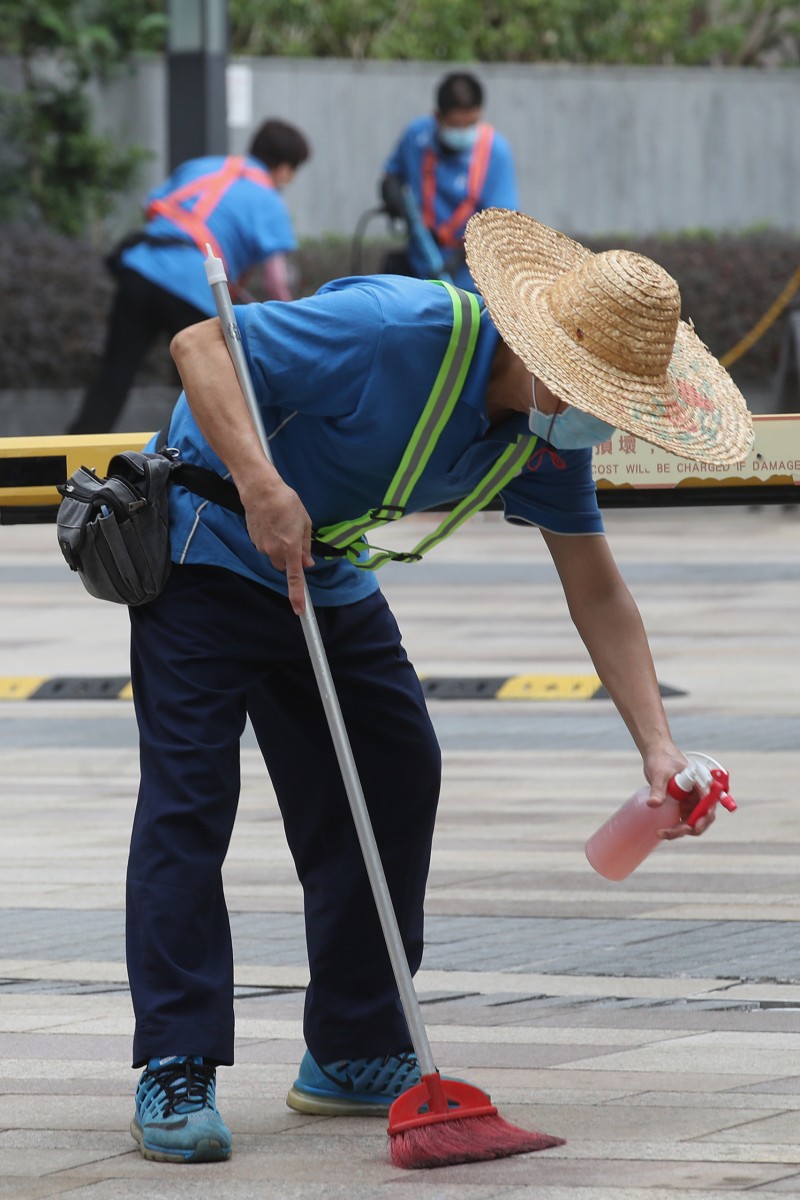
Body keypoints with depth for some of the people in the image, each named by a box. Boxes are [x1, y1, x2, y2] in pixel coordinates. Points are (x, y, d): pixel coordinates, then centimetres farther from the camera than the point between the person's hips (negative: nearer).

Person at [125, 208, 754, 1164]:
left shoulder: (550, 432, -8)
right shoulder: (396, 332, -32)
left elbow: (597, 593, -2)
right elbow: (200, 345, -30)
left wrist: (656, 745, -12)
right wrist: (261, 485, -42)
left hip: (331, 580, 8)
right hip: (209, 553, -8)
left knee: (397, 779, 6)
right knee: (189, 793, -13)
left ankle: (353, 1056, 15)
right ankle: (174, 1075, -13)